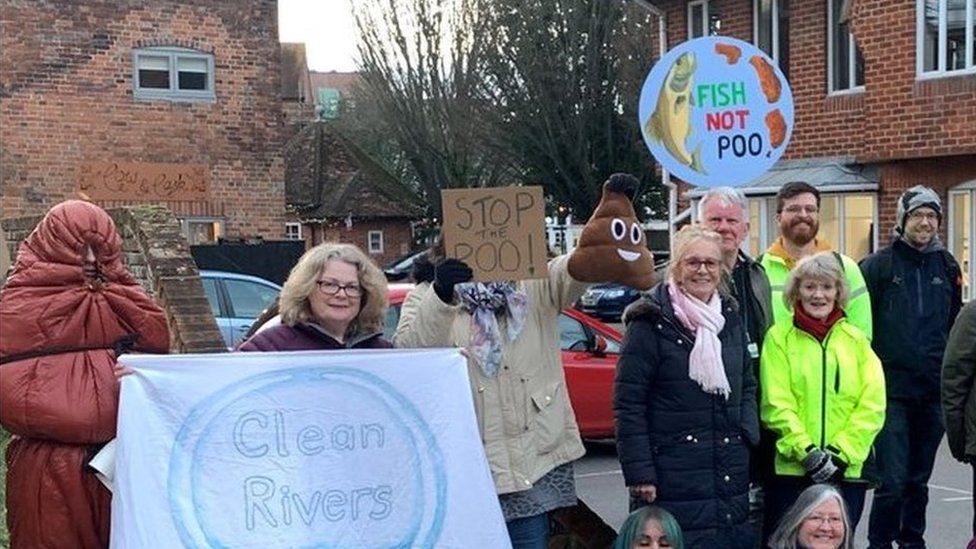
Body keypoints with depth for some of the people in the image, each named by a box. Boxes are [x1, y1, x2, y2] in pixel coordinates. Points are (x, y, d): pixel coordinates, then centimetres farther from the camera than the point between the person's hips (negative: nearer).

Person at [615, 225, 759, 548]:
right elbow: (628, 403, -11)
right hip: (675, 480, -6)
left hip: (731, 476, 6)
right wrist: (639, 473, -14)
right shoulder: (651, 322, -8)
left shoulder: (729, 317, 13)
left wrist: (749, 433, 4)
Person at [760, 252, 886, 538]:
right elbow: (776, 403, -6)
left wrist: (840, 453, -9)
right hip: (791, 469, -2)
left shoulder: (856, 339, 9)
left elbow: (873, 405, 1)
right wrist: (807, 452, -15)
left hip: (848, 470, 3)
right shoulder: (780, 336, 0)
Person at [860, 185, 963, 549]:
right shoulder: (878, 266, -3)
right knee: (892, 480, -9)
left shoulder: (947, 266, 10)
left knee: (919, 478, 15)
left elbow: (955, 325, 19)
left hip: (934, 391, 4)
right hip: (892, 389, -4)